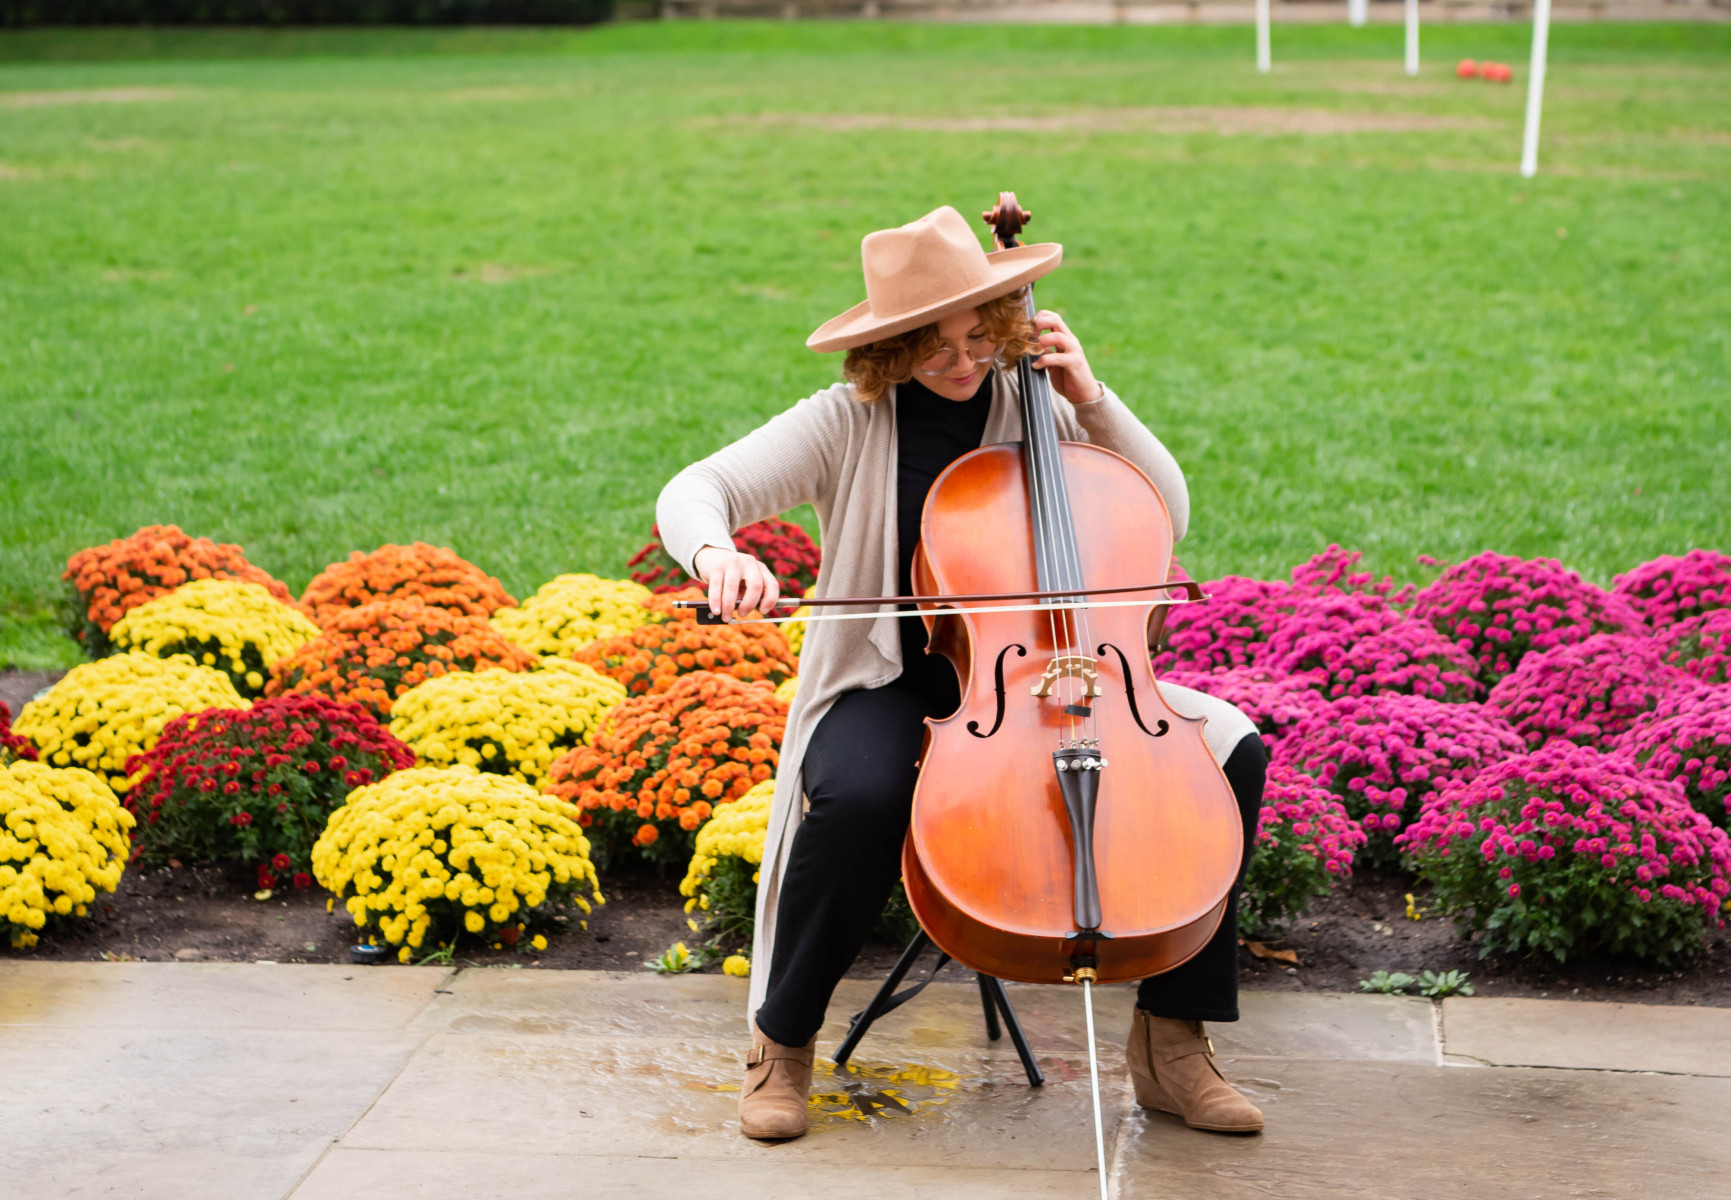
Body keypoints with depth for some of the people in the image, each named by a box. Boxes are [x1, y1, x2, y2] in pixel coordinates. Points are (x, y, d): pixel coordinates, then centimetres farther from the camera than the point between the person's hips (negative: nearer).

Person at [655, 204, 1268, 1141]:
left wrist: (1091, 403, -8)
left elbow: (1166, 518, 4)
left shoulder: (1034, 409, 3)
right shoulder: (846, 423, -6)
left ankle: (1172, 1038, -6)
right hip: (890, 686, -3)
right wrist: (718, 554, -38)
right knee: (859, 798, -39)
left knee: (1232, 749, -17)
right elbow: (693, 492, -14)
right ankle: (782, 1040, -11)